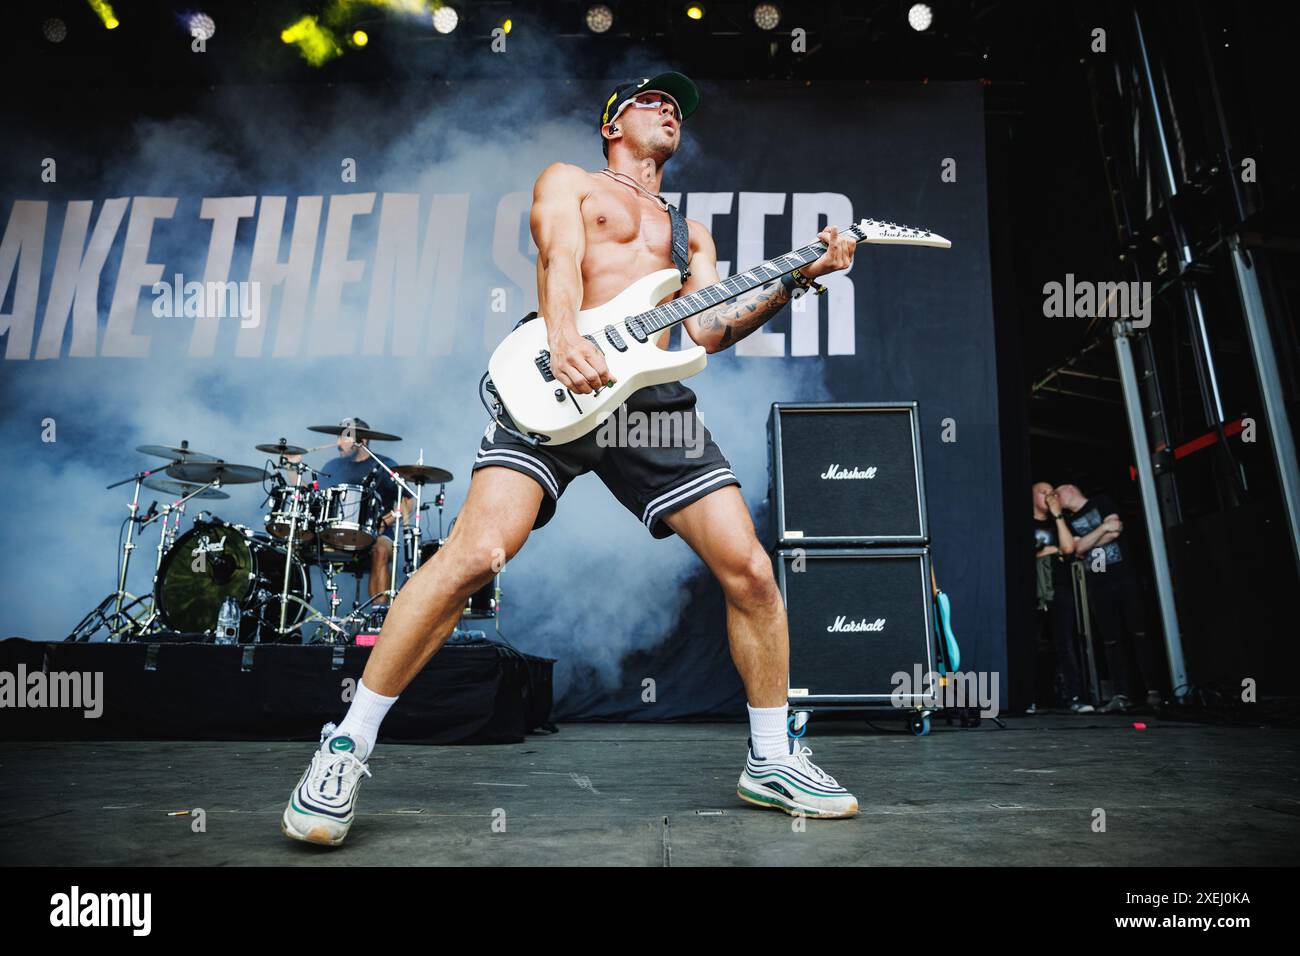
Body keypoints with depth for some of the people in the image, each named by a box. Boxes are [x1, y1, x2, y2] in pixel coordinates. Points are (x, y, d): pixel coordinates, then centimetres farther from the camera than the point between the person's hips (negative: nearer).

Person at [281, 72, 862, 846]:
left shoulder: (690, 233, 31)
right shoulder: (569, 181, 20)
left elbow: (708, 328, 15)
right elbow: (560, 260, -2)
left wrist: (795, 280, 3)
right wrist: (564, 337, -24)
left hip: (656, 396, 5)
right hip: (556, 383, -4)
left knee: (750, 570, -4)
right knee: (478, 552, -23)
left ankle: (772, 760, 14)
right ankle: (349, 745, -6)